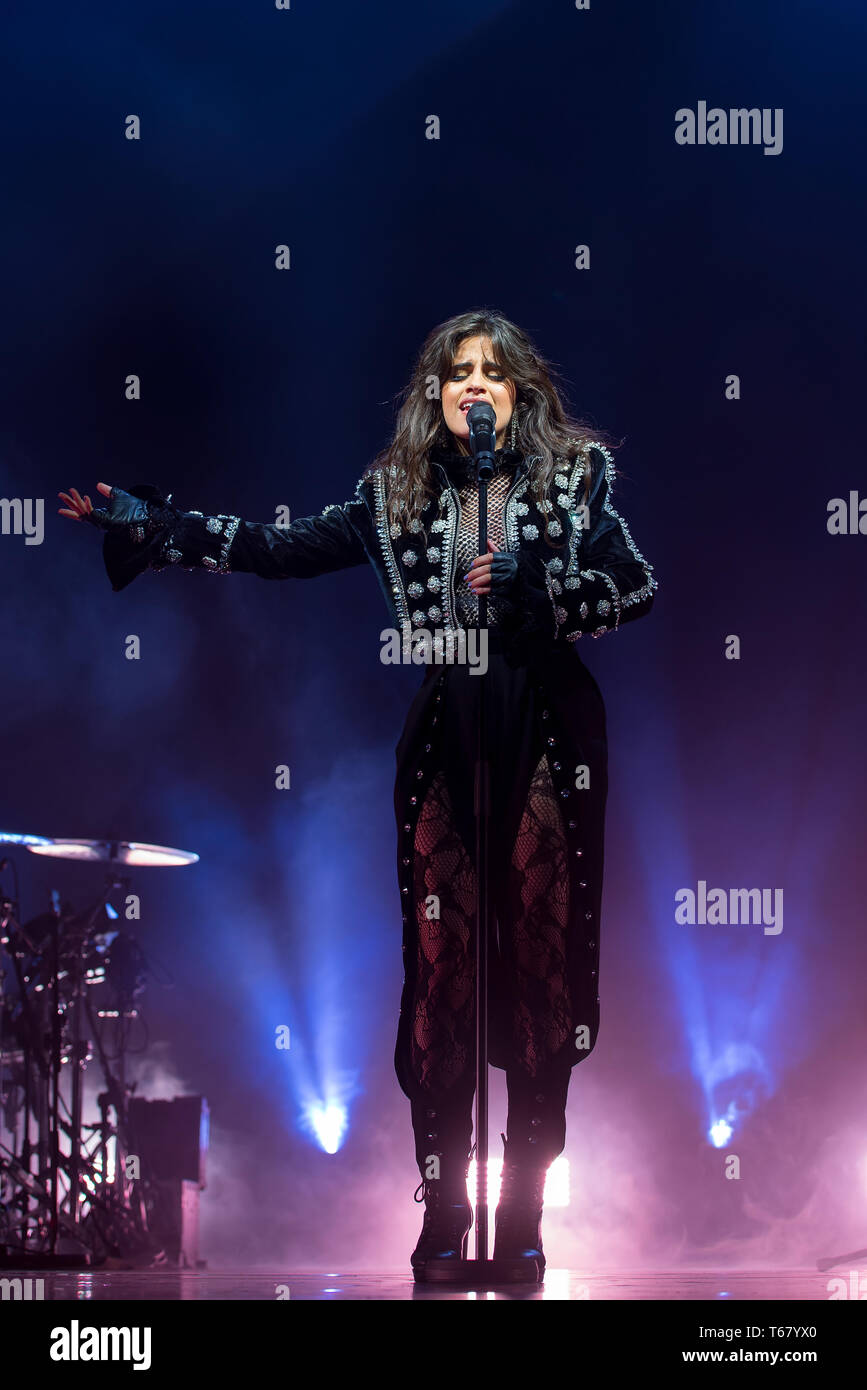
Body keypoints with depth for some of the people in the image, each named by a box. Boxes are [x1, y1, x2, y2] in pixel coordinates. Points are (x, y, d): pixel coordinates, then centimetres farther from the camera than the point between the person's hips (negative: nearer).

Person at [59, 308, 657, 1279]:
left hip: (549, 743, -1)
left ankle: (524, 1215, 7)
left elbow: (636, 586, 0)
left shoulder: (575, 473, 6)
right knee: (439, 972, -3)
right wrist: (151, 525, 8)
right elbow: (287, 550, 12)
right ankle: (442, 1210, 7)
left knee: (541, 970, -1)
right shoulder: (396, 492, 11)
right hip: (443, 744, 1)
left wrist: (534, 589, -15)